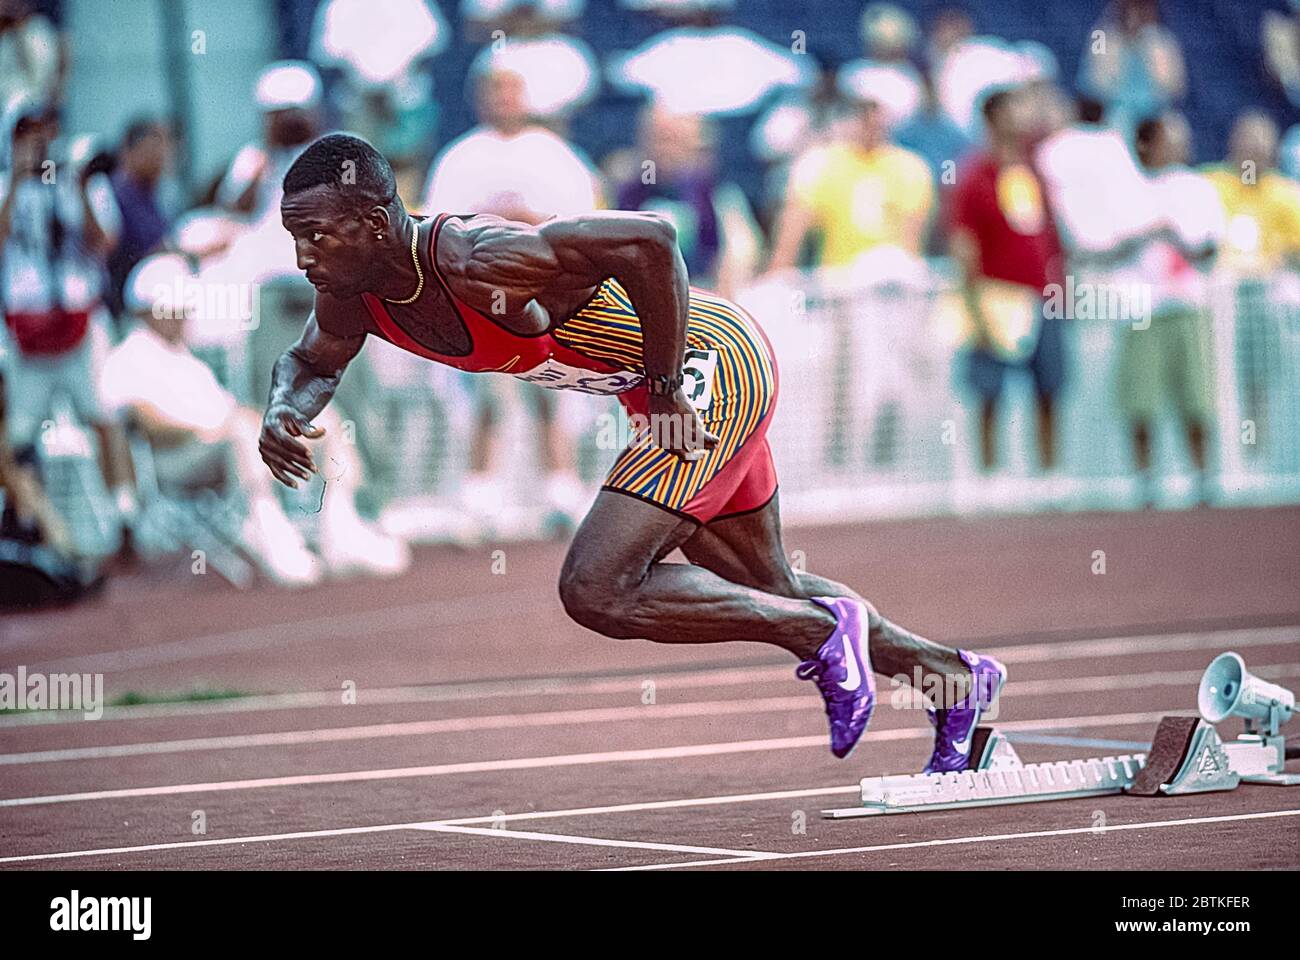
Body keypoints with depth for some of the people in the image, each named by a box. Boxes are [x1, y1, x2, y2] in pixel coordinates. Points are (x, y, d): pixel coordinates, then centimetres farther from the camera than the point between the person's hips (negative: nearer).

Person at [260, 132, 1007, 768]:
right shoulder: (354, 290, -7)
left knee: (598, 591, -19)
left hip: (712, 359, -10)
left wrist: (666, 390, -27)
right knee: (767, 592, 23)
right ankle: (955, 676, 42)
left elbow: (650, 240, -34)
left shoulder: (482, 264, -33)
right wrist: (285, 412, -9)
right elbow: (312, 362, 14)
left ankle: (826, 633, -3)